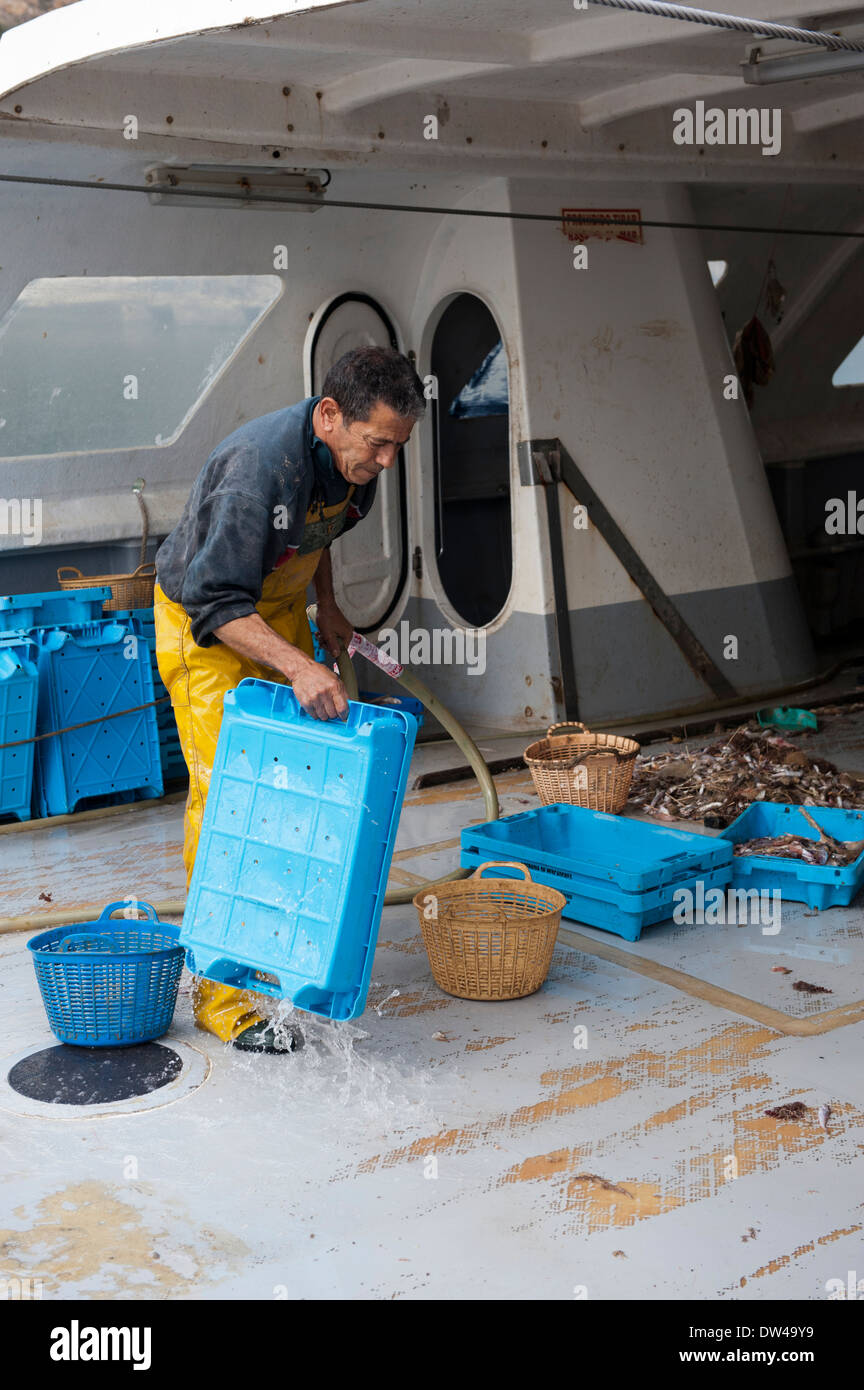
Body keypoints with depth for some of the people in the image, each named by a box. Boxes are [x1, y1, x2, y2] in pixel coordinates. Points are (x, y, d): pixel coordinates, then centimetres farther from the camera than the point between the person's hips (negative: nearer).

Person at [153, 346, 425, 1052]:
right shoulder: (257, 467, -34)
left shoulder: (353, 459, -8)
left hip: (277, 610, 8)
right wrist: (298, 667, -43)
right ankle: (220, 992, -6)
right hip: (204, 626, -8)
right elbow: (217, 602, -33)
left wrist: (325, 607, 8)